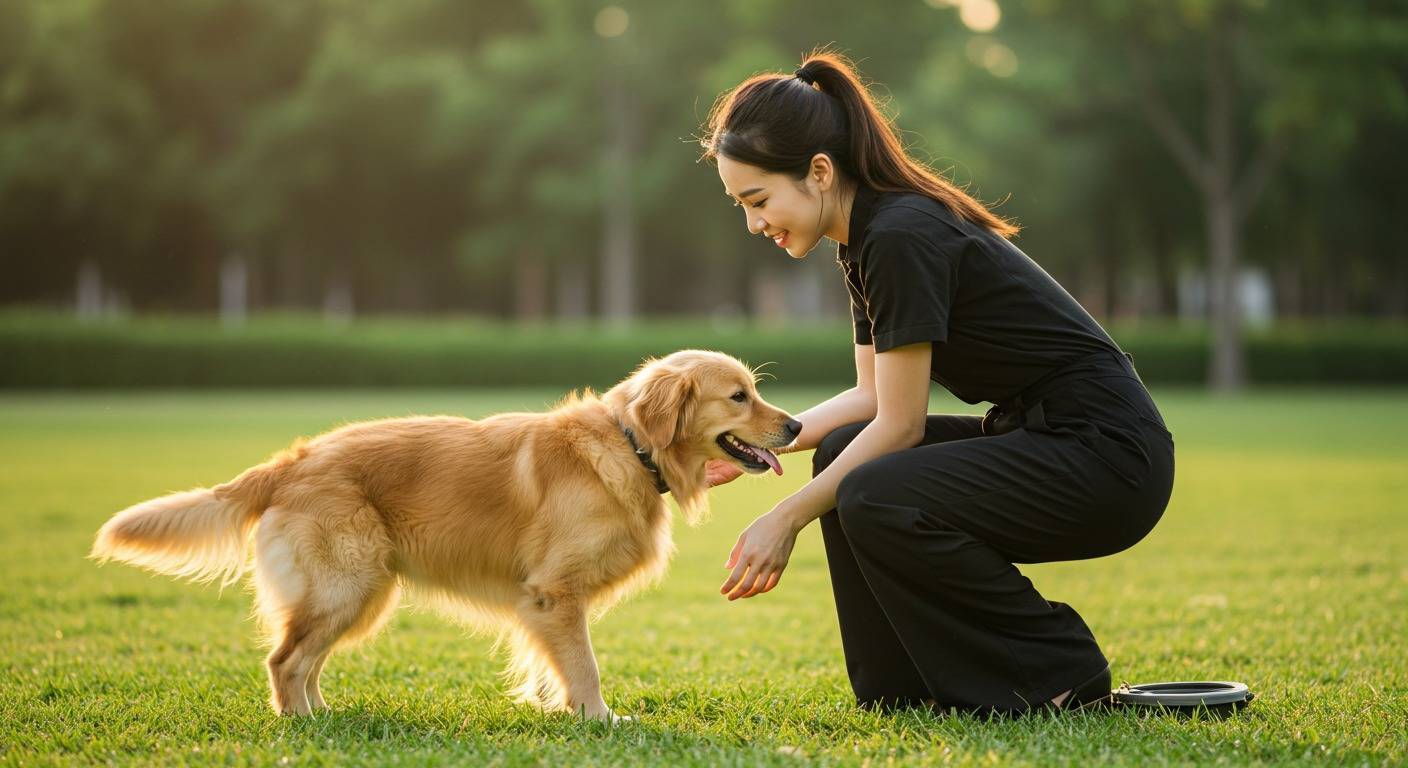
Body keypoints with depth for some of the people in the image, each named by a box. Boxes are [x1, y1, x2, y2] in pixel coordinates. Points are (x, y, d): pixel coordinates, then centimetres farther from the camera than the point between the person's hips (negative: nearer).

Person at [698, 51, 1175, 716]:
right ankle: (909, 689, 11)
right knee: (842, 453, 6)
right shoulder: (867, 234, 9)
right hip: (1040, 436, 10)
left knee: (876, 500, -23)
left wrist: (786, 518, -10)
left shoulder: (902, 237, -20)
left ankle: (1062, 674, -5)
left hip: (1107, 459, -10)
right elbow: (875, 396, 17)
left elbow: (898, 425, -17)